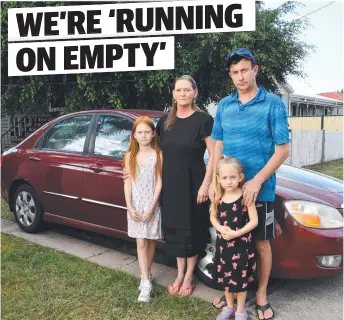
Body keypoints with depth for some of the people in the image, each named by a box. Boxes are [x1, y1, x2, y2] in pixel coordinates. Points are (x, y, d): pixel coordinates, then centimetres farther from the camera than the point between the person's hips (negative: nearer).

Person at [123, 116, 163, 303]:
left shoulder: (158, 155, -4)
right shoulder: (130, 156, 2)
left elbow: (159, 183, -7)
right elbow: (127, 183, 0)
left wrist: (151, 207, -13)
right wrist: (129, 207, -9)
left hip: (152, 206, -1)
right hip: (136, 206, 1)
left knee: (150, 242, 10)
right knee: (141, 243, 0)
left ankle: (146, 275, 28)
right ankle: (146, 283, 2)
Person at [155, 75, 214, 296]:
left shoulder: (204, 120, -8)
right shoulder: (165, 121, 8)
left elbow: (213, 155, -9)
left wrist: (206, 184, -15)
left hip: (193, 183, -4)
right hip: (170, 184, 5)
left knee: (192, 229, 5)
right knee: (174, 229, 12)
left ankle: (189, 276, 23)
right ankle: (179, 274, 29)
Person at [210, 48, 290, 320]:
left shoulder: (273, 103, -7)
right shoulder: (224, 105, 6)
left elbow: (283, 150, -9)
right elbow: (218, 146, 10)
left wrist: (256, 181, -17)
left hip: (259, 189, -3)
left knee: (261, 243, 8)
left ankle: (261, 295, 27)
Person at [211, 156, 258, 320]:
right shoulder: (218, 198, -3)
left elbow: (254, 221, -13)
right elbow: (213, 217, 7)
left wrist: (237, 233, -22)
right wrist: (221, 228, -13)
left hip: (241, 245, -4)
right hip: (223, 244, 4)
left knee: (240, 278, 9)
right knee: (225, 277, 17)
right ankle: (229, 307, 38)